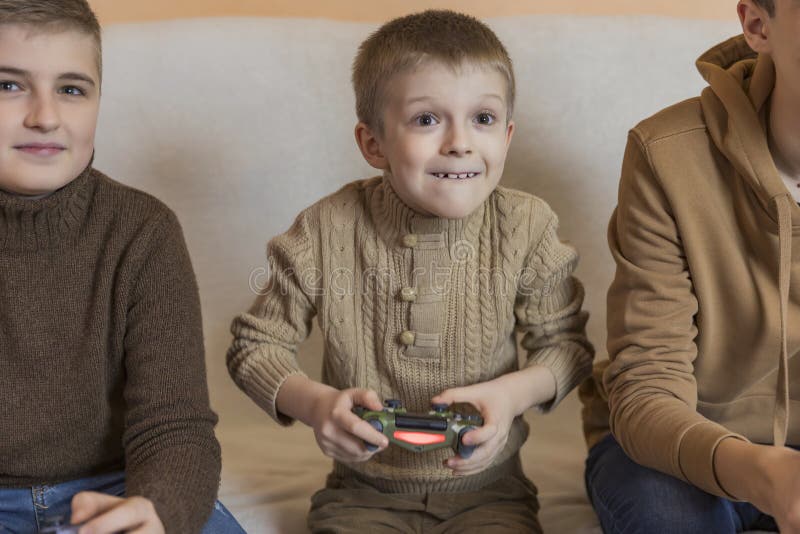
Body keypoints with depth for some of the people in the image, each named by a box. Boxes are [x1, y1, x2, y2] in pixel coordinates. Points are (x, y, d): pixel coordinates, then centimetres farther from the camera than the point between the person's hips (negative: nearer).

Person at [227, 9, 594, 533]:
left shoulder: (526, 228, -9)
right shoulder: (328, 232, -12)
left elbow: (566, 343, 1)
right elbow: (255, 343, -2)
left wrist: (513, 393, -19)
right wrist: (313, 402, -20)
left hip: (485, 490, 1)